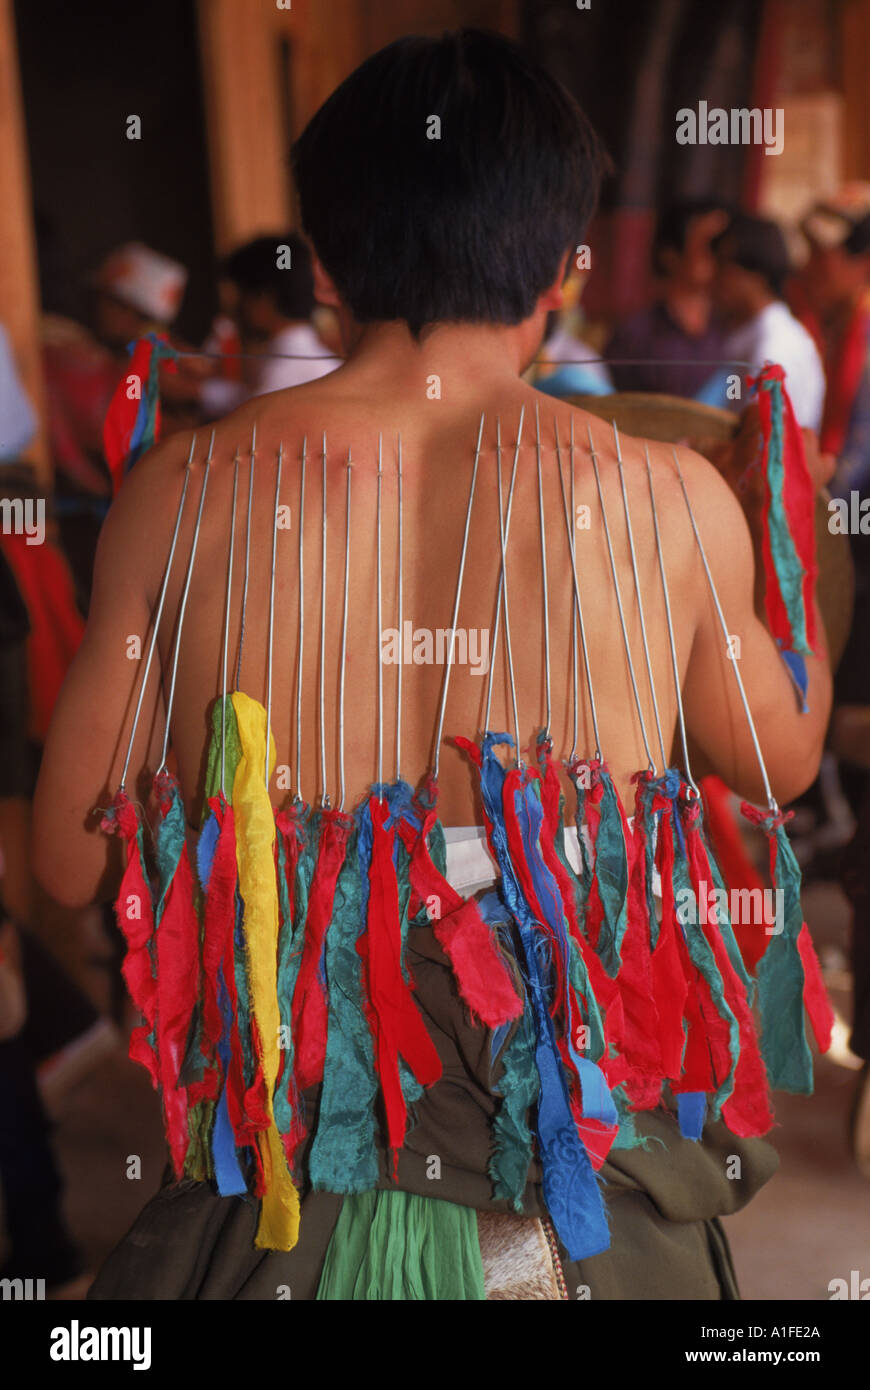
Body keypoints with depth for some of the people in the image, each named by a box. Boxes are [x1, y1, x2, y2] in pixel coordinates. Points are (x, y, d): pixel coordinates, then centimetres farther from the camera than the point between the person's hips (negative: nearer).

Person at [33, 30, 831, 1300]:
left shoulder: (180, 491, -8)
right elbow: (782, 756, 13)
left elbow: (73, 862, 2)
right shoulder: (675, 502, -9)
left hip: (278, 1200, 0)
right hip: (594, 1217, 1)